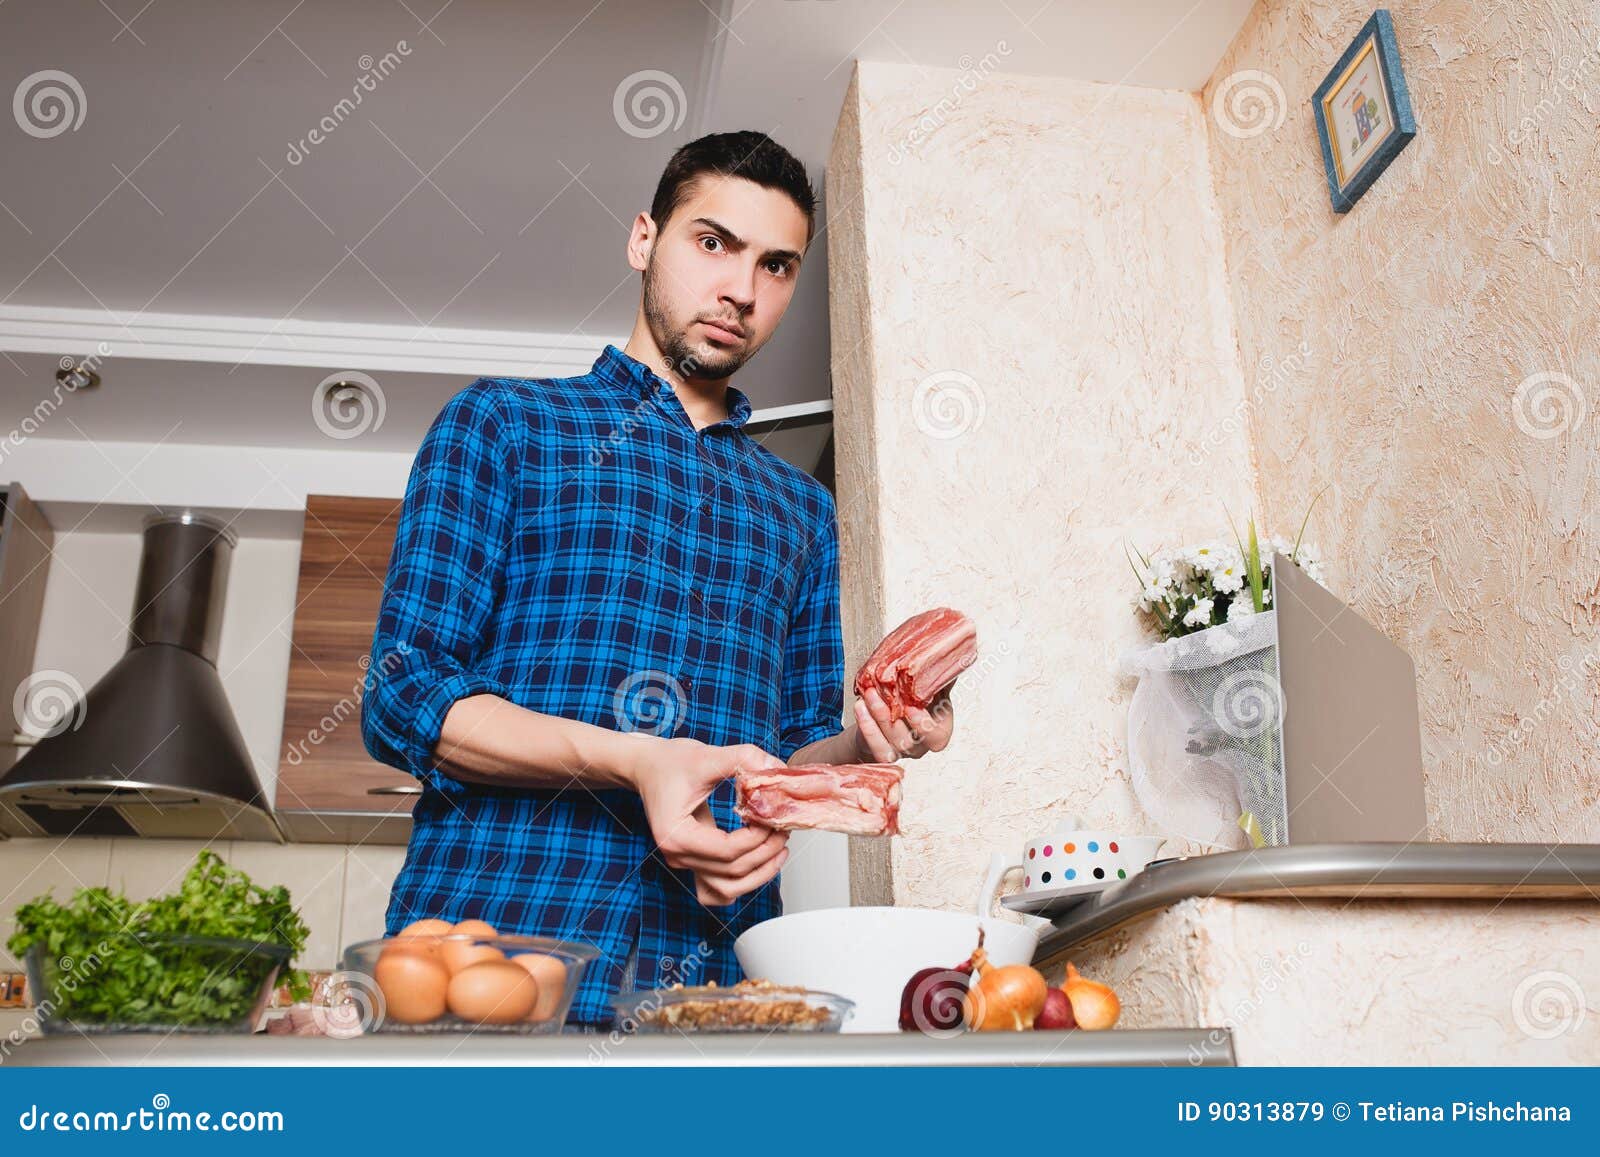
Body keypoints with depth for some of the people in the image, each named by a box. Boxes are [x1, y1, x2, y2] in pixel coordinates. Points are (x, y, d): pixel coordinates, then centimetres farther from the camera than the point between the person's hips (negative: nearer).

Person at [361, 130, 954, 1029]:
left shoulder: (801, 508, 19)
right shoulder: (503, 423, 7)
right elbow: (406, 698, -3)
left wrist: (860, 748, -3)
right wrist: (627, 760, -18)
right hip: (496, 929, -3)